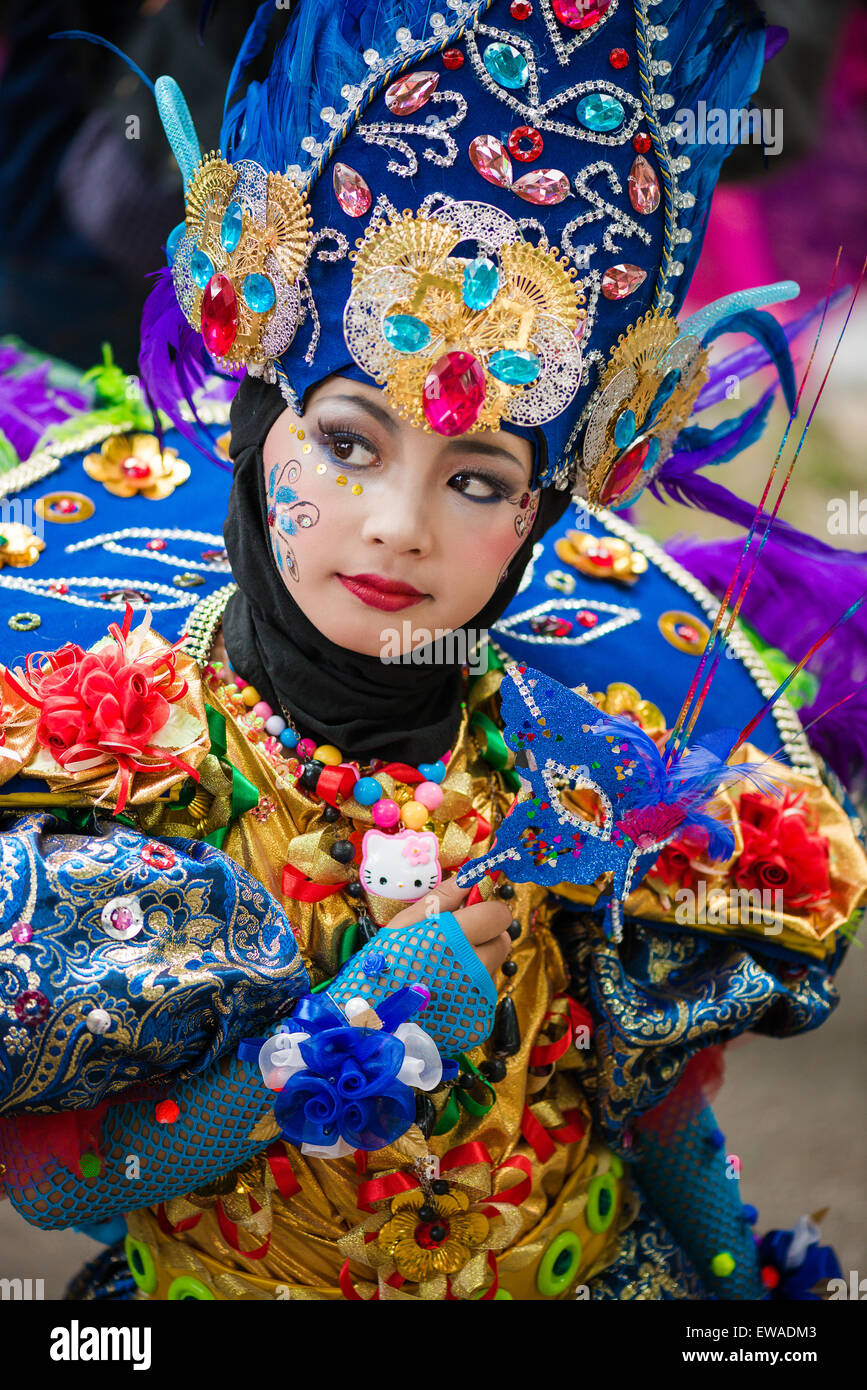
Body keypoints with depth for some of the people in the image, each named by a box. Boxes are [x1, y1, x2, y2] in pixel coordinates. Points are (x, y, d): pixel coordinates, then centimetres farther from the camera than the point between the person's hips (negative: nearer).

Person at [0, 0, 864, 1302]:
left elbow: (648, 1084, 2)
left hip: (580, 1268, 2)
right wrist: (332, 1053, -23)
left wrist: (737, 1272, 5)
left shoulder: (594, 757, -10)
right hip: (228, 1283, -1)